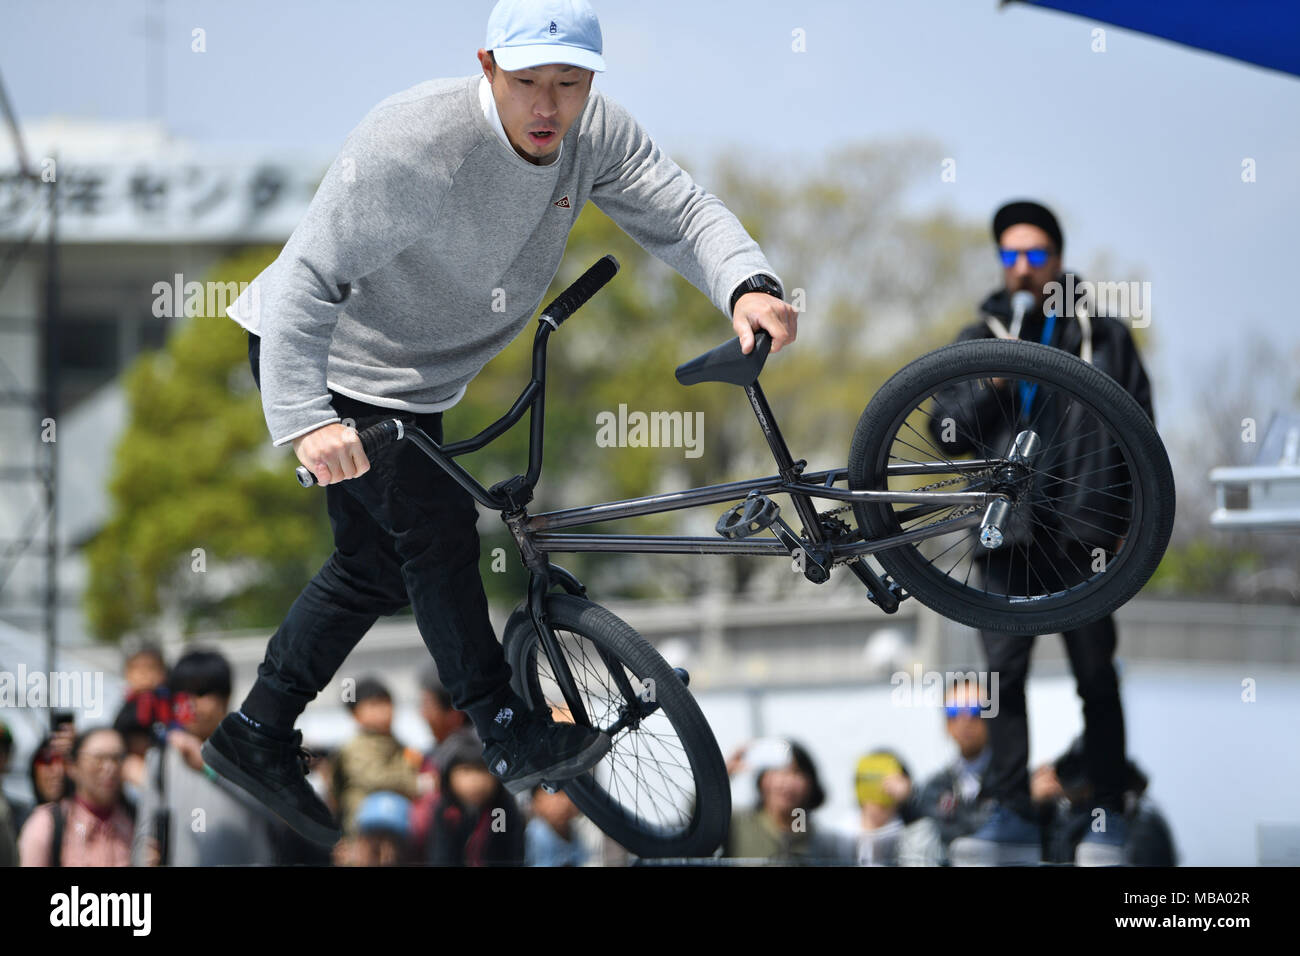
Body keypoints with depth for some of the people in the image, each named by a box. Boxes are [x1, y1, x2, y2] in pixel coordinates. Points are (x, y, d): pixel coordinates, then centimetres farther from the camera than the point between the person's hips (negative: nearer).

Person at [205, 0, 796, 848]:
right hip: (322, 365, -8)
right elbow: (309, 278, -36)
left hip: (410, 380, 8)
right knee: (437, 523, -16)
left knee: (379, 571, 15)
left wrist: (749, 286, -43)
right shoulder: (412, 145, -35)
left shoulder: (596, 134, -16)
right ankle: (511, 736, -4)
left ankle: (257, 738, 28)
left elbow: (681, 210, -21)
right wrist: (306, 420, -47)